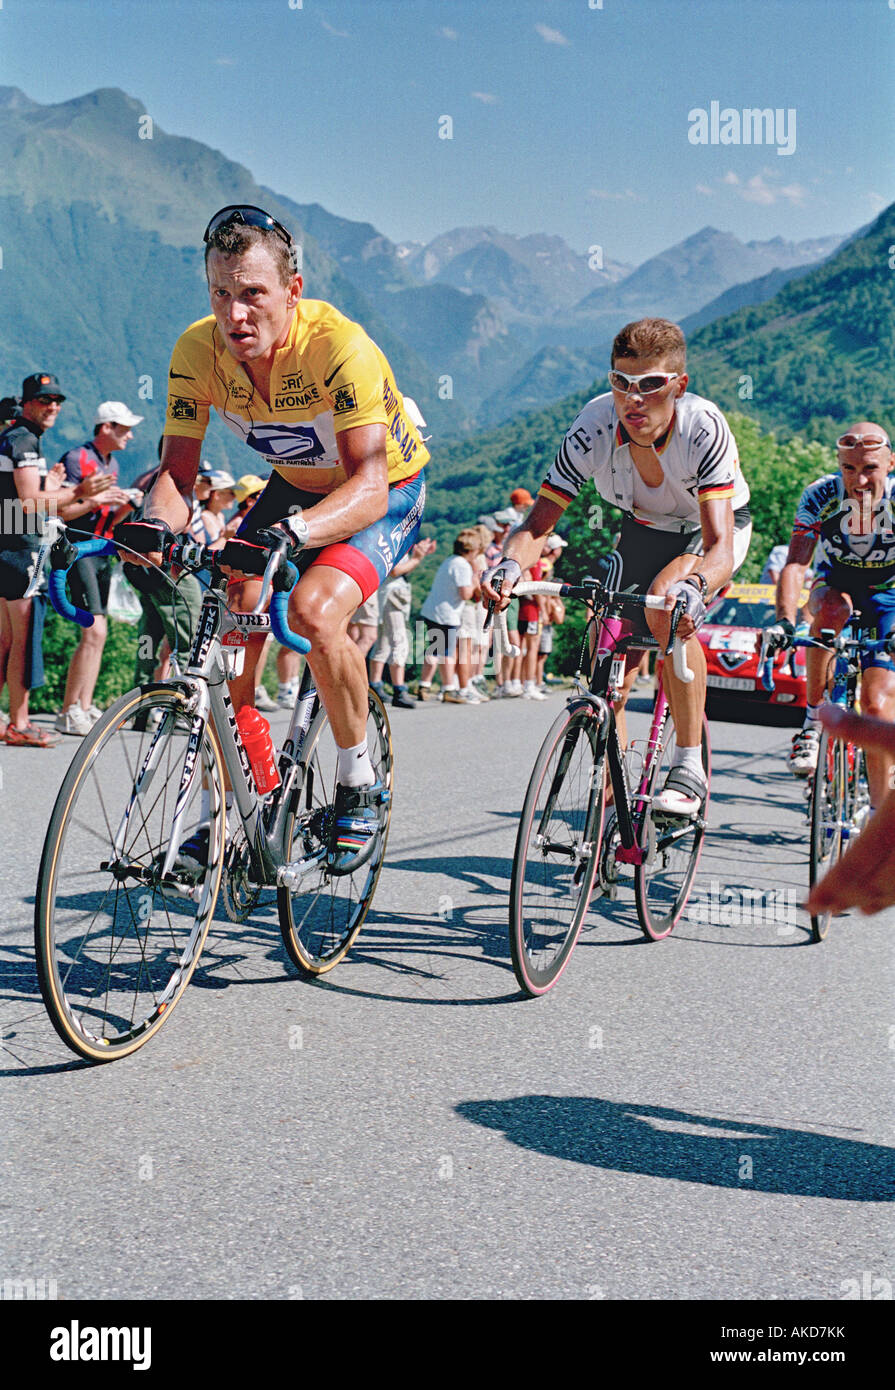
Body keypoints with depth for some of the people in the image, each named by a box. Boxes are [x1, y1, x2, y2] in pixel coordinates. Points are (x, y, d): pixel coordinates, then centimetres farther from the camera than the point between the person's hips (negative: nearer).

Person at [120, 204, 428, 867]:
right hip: (297, 486, 6)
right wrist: (155, 524, -38)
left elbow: (369, 484, -42)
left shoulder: (341, 346, -35)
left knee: (315, 610, -30)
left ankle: (360, 782, -7)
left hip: (388, 493, -5)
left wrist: (290, 533, -59)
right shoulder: (199, 349, -19)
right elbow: (178, 468, -15)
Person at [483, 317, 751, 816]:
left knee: (667, 603, -35)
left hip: (718, 528, -4)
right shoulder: (595, 426, -28)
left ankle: (690, 769, -25)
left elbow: (718, 544, -43)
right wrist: (510, 564, -48)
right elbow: (540, 522, -26)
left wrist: (692, 586, -65)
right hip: (645, 530, 4)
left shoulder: (704, 428, -36)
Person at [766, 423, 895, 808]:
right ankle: (813, 717, -20)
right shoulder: (820, 496, -23)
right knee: (833, 609, -38)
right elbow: (795, 563, -30)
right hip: (834, 583, 1)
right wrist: (784, 621, -47)